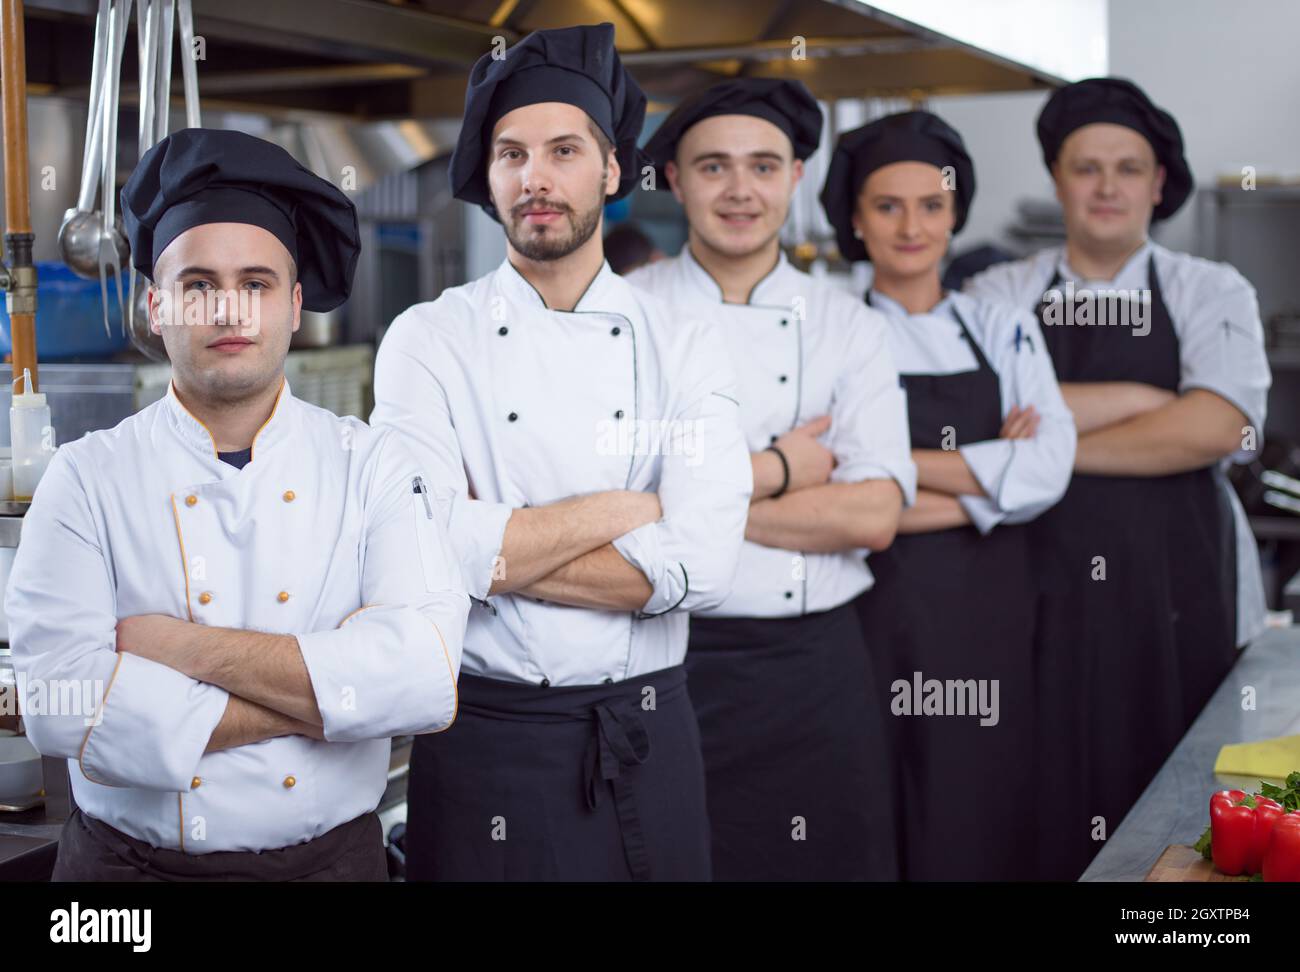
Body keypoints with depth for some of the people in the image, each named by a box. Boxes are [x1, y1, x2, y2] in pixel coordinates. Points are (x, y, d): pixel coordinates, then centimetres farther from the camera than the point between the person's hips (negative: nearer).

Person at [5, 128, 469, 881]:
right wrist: (335, 698, -18)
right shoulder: (89, 479, -5)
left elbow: (425, 675, -18)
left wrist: (184, 647, -19)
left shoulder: (376, 467, -4)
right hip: (128, 860, 0)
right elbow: (64, 705, -19)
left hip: (333, 856, 1)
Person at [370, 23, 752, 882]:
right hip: (485, 742, -1)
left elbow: (699, 565, -13)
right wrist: (615, 511, -10)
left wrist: (494, 550, -14)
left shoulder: (685, 348, 1)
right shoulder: (429, 340, -2)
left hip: (646, 745, 2)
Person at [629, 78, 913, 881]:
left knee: (823, 861, 9)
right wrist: (776, 470, -10)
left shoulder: (850, 326, 4)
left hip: (813, 672, 2)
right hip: (661, 661, -1)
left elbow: (874, 516, -7)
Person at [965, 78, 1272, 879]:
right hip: (1043, 593, 0)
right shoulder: (1000, 296, 8)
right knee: (1049, 805, 3)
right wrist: (1135, 398, -10)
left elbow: (1214, 427, -11)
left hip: (1176, 599, 0)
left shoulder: (1212, 294, 6)